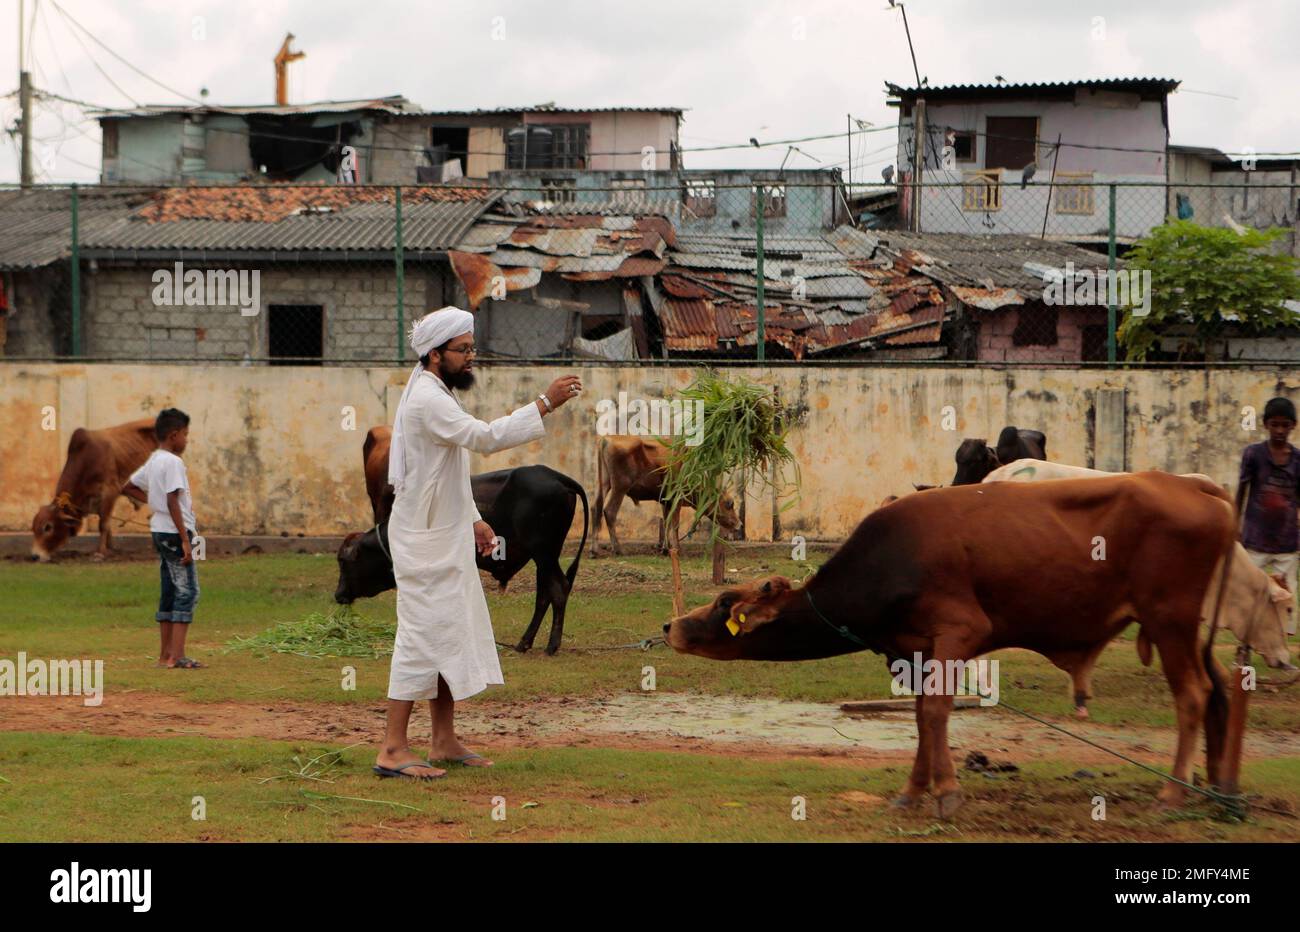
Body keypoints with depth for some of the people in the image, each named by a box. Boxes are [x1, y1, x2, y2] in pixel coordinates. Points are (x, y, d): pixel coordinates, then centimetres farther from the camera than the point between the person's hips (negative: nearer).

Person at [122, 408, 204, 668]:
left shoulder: (153, 462, 13)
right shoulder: (173, 462, -15)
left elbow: (127, 488, 23)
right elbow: (173, 502, -21)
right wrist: (185, 540, -21)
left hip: (159, 532, 10)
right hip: (174, 531, -10)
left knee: (169, 591, 13)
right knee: (187, 591, -9)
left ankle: (165, 654, 15)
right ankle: (177, 657, -14)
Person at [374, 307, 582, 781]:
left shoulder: (438, 394, 15)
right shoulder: (427, 399, -19)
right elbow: (485, 436, -31)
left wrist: (473, 520, 17)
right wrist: (546, 402, -30)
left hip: (445, 537, 11)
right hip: (424, 539, -10)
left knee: (452, 635, 13)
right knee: (424, 635, -9)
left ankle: (444, 741, 19)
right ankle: (393, 749, -7)